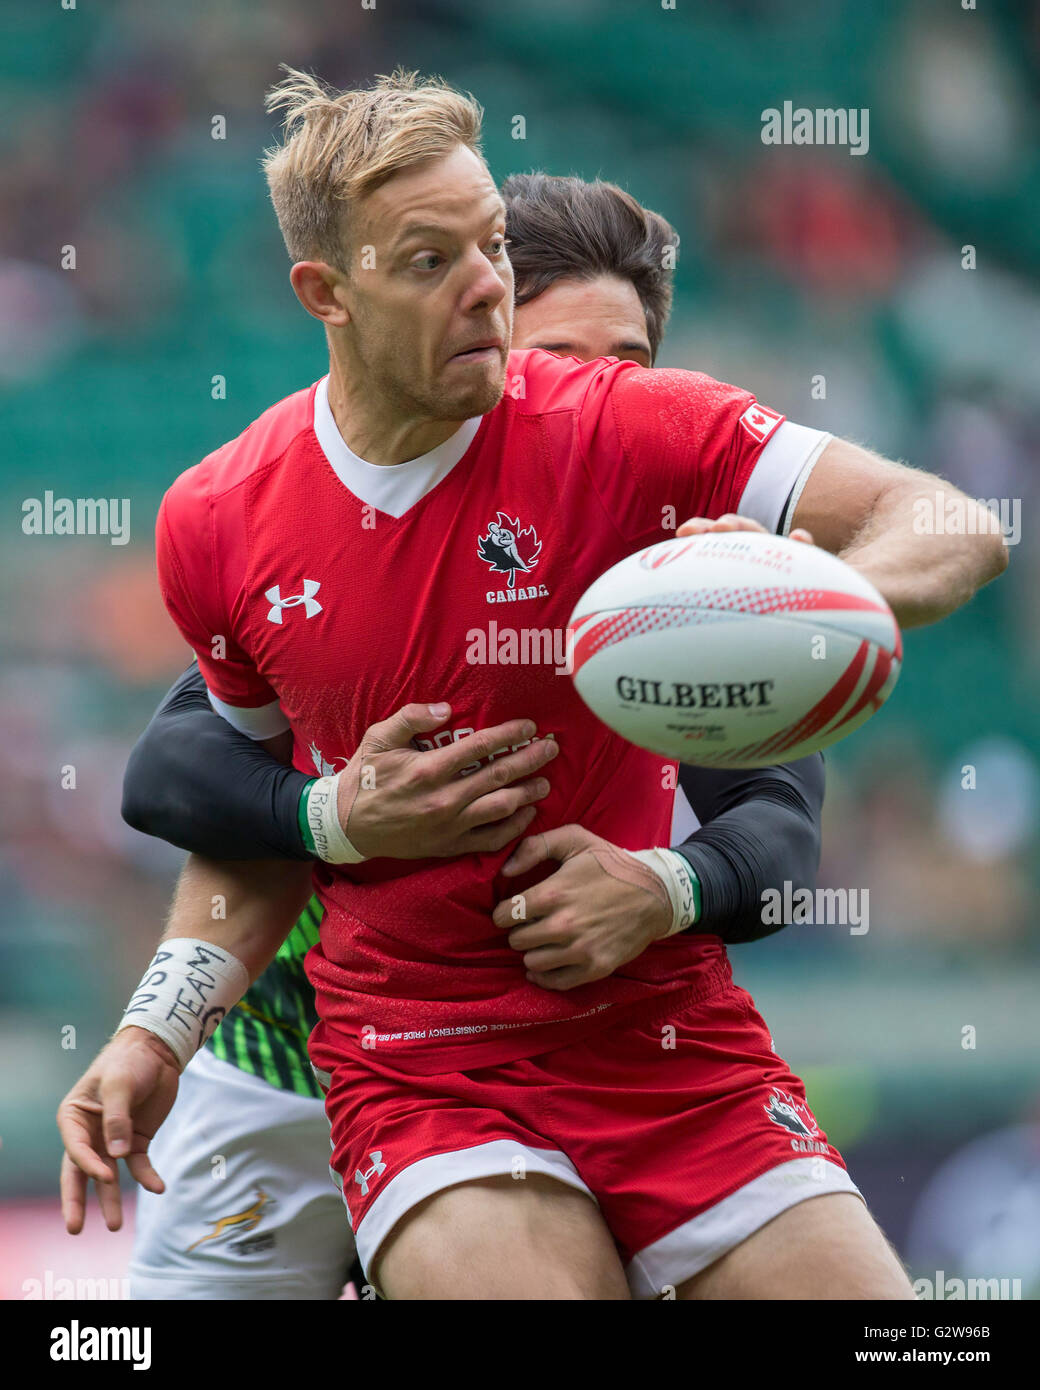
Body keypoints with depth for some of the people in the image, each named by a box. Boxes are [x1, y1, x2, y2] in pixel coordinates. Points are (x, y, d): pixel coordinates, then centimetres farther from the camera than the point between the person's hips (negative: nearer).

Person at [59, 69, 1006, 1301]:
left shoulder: (621, 425, -7)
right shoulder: (216, 526, 1)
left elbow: (952, 531, -12)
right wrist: (157, 1032, 1)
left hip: (673, 1043, 1)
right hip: (414, 1075, 0)